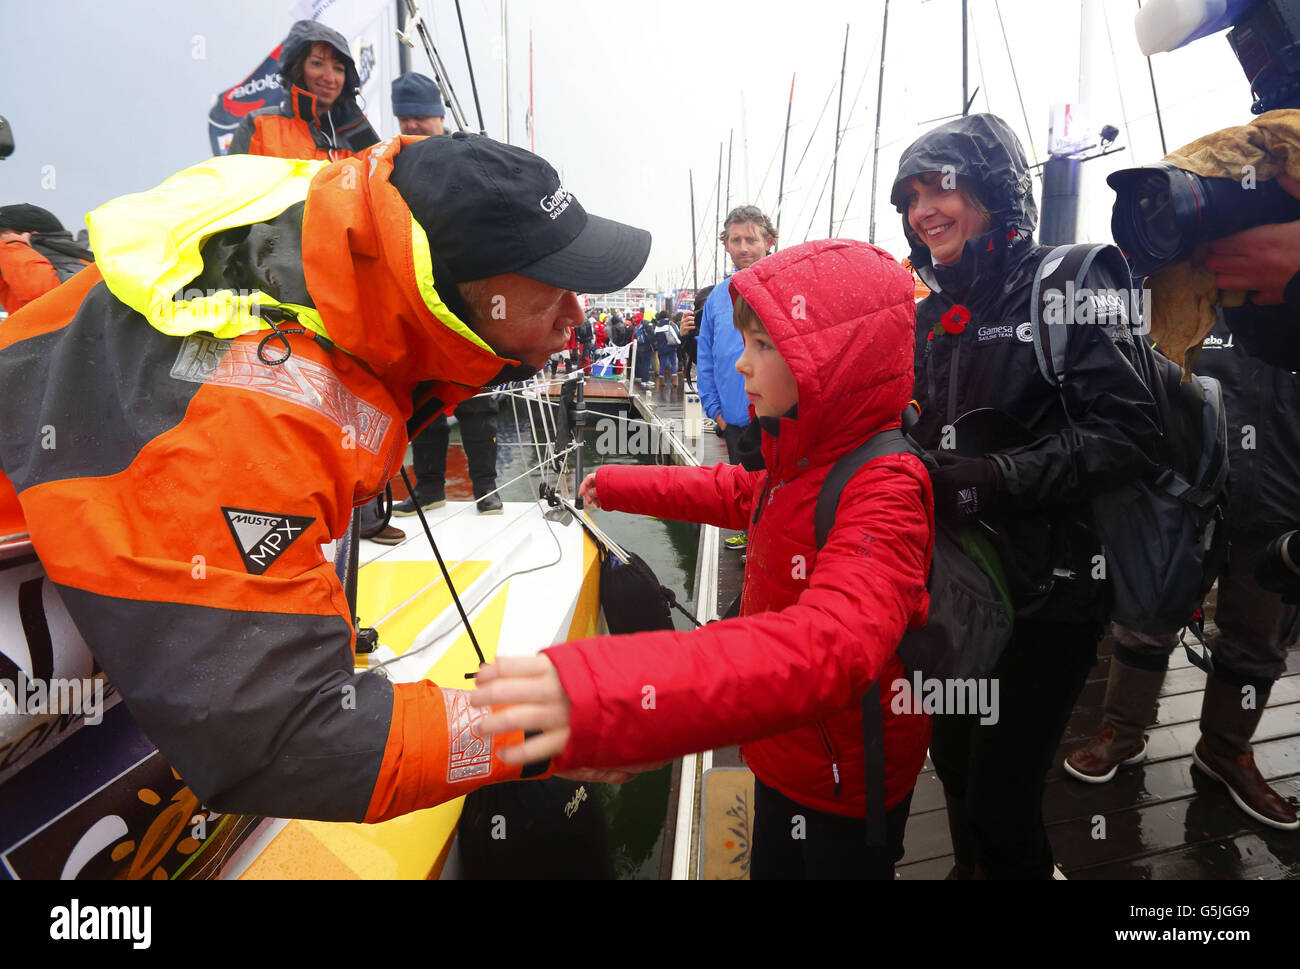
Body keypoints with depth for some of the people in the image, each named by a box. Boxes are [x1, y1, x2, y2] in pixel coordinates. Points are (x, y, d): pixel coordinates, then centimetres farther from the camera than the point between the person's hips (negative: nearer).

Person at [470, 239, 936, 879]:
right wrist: (619, 487, 20)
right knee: (770, 864, 27)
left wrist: (608, 696, -63)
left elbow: (831, 644, -50)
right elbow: (741, 492, 18)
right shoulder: (801, 455, -4)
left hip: (845, 790, -7)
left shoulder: (884, 494, -33)